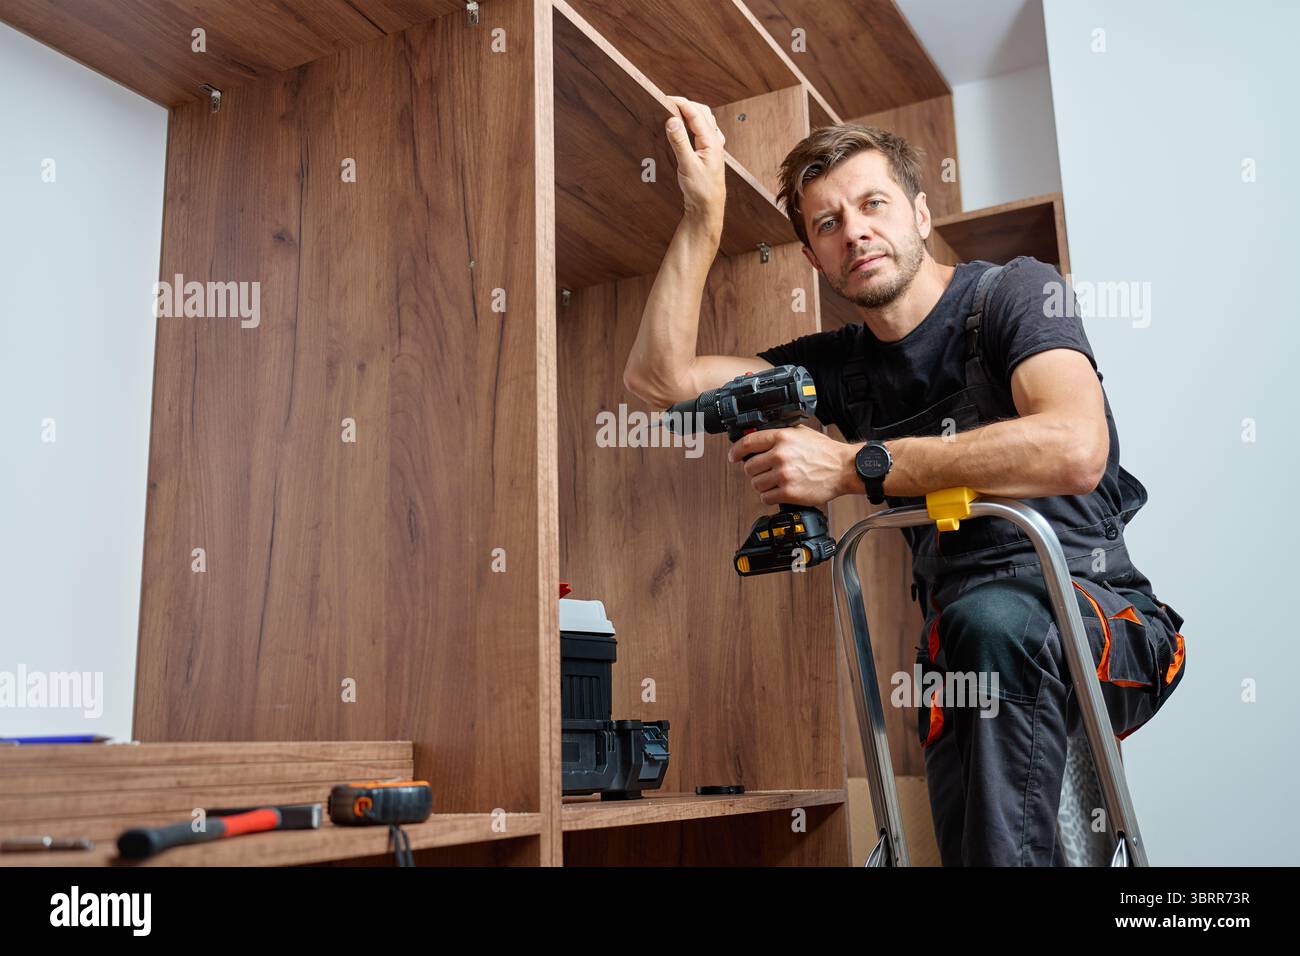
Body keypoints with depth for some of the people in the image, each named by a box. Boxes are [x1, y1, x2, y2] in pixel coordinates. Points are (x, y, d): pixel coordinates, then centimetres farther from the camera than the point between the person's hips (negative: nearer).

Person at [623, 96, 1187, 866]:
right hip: (964, 656, 4)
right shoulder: (841, 365, 12)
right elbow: (660, 377, 5)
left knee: (995, 618, -36)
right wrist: (704, 215, 2)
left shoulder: (1017, 292, -3)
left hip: (1102, 617, -3)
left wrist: (853, 467, -23)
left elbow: (1075, 450, -24)